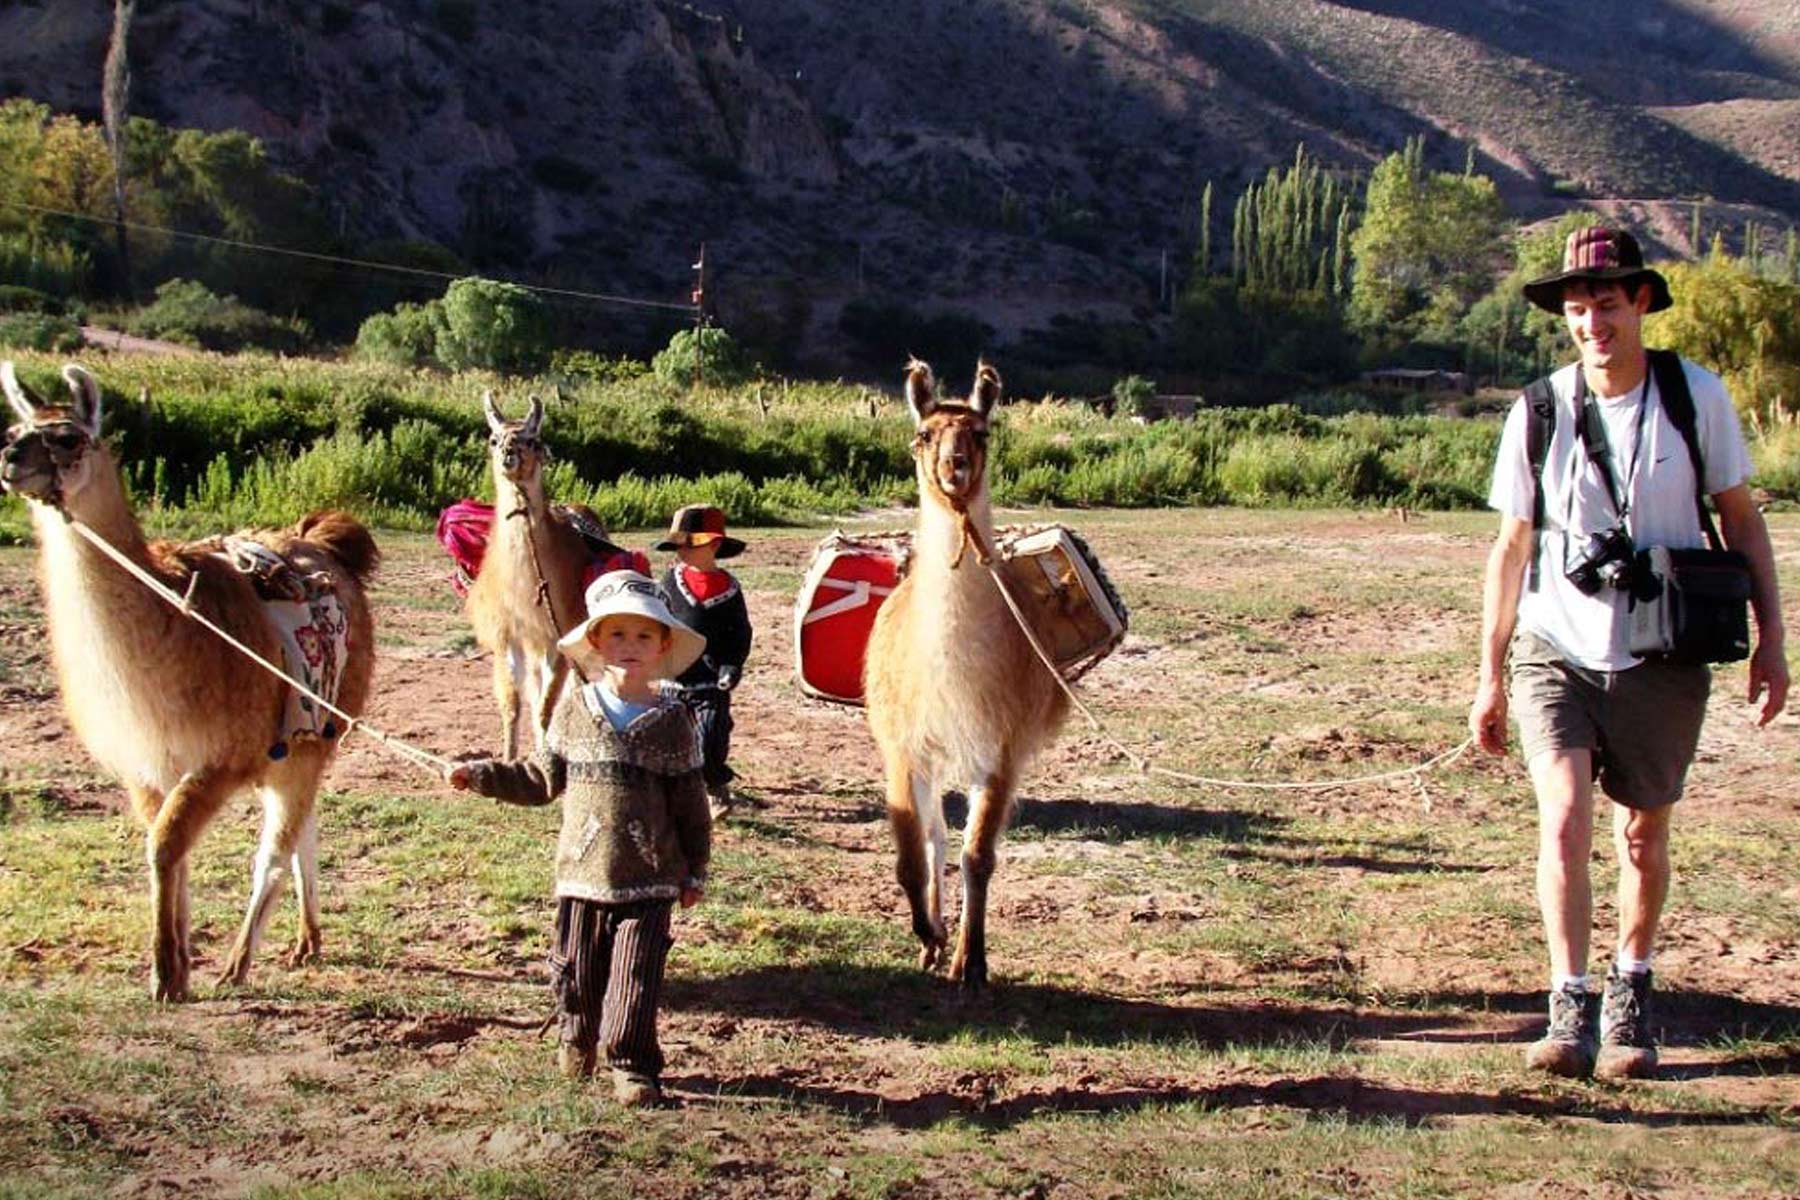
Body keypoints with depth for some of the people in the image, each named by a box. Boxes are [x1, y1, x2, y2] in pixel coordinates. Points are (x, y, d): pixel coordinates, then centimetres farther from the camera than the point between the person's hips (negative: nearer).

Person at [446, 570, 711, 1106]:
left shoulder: (671, 721, -2)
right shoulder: (573, 709, 2)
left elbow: (690, 804, 3)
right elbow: (543, 780, 13)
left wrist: (695, 872, 4)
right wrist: (482, 774, 7)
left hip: (649, 880, -2)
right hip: (583, 873, 2)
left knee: (636, 978, -4)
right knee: (577, 971, 12)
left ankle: (633, 1066, 10)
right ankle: (577, 1040, 38)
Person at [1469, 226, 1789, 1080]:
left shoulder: (1697, 399, -5)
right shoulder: (1539, 412, -4)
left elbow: (1741, 519, 5)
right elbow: (1512, 546, 5)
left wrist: (1769, 641, 0)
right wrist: (1489, 676, 6)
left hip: (1660, 659, 1)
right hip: (1556, 652, 0)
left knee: (1643, 833, 11)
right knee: (1564, 819, -16)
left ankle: (1630, 993, 32)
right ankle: (1570, 1009, -11)